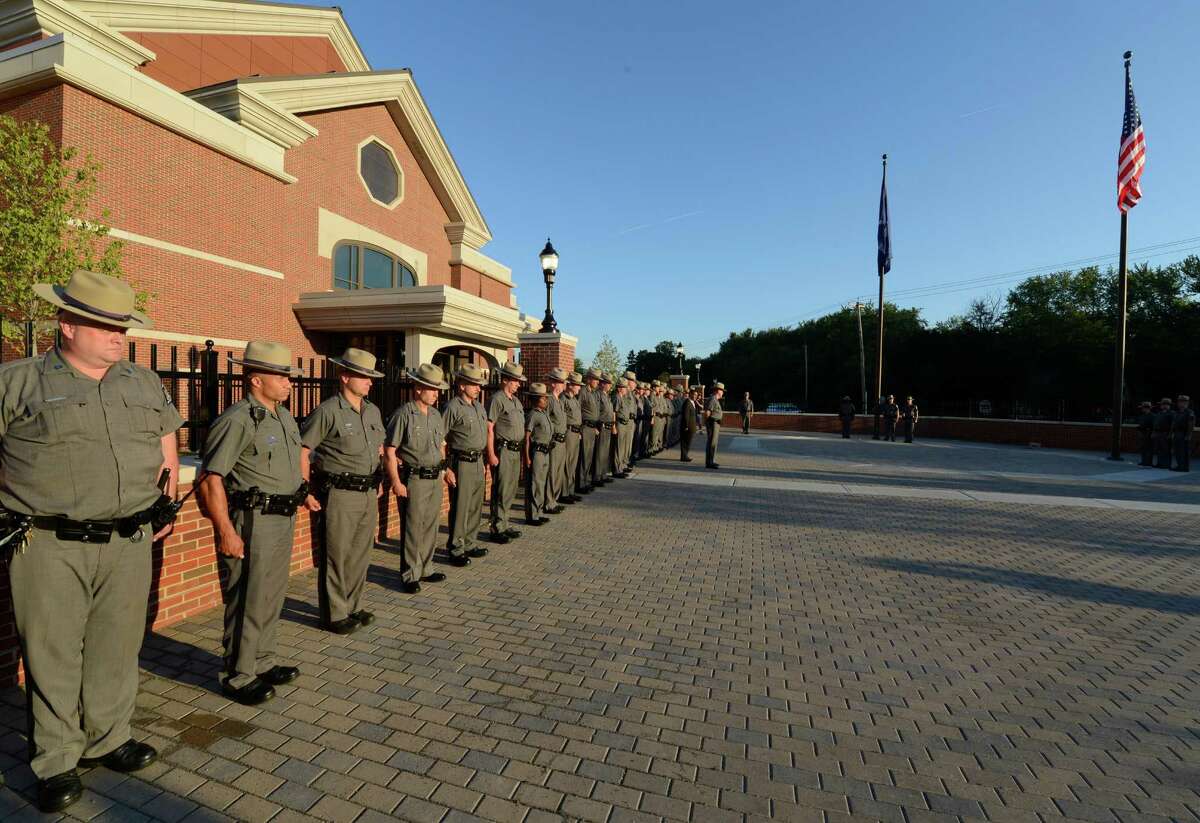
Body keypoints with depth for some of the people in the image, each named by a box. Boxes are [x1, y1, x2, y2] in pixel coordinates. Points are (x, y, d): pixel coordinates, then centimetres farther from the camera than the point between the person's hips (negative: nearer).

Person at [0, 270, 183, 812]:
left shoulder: (145, 384, 11)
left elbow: (167, 446, 21)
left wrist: (167, 504, 15)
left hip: (129, 544, 3)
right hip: (50, 549, -3)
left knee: (116, 650, 13)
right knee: (53, 655, 7)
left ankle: (108, 739, 31)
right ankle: (55, 763, 23)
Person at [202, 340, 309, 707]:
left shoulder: (284, 416, 11)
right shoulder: (237, 420, -17)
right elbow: (210, 478, -21)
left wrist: (301, 492, 22)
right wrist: (226, 531, -23)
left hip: (283, 520, 9)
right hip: (252, 522, -9)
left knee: (272, 597, 19)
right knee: (248, 602, 3)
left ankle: (263, 663, 34)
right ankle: (239, 677, 18)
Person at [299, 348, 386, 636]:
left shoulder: (373, 411, 10)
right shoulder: (327, 412, -12)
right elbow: (302, 450, -11)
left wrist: (379, 482, 19)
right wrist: (306, 492, -12)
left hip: (369, 494, 7)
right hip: (339, 495, -7)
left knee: (361, 555, 15)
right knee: (336, 558, 4)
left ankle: (353, 608, 30)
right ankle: (334, 615, 18)